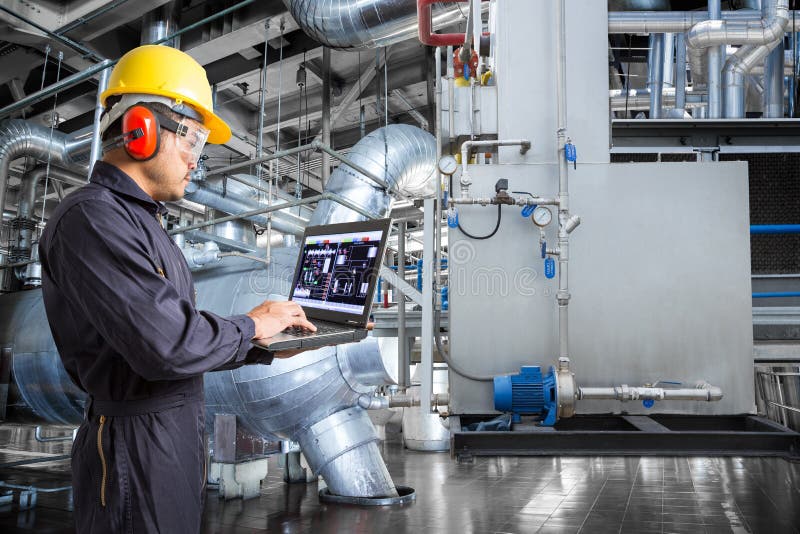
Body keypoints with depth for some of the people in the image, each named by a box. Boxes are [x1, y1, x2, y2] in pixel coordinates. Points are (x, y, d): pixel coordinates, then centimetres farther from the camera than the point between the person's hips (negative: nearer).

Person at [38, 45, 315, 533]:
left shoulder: (140, 220, 14)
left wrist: (269, 348, 5)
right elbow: (166, 345, -28)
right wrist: (251, 326, -12)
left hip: (178, 433, 10)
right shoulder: (91, 219, -18)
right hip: (137, 450, -9)